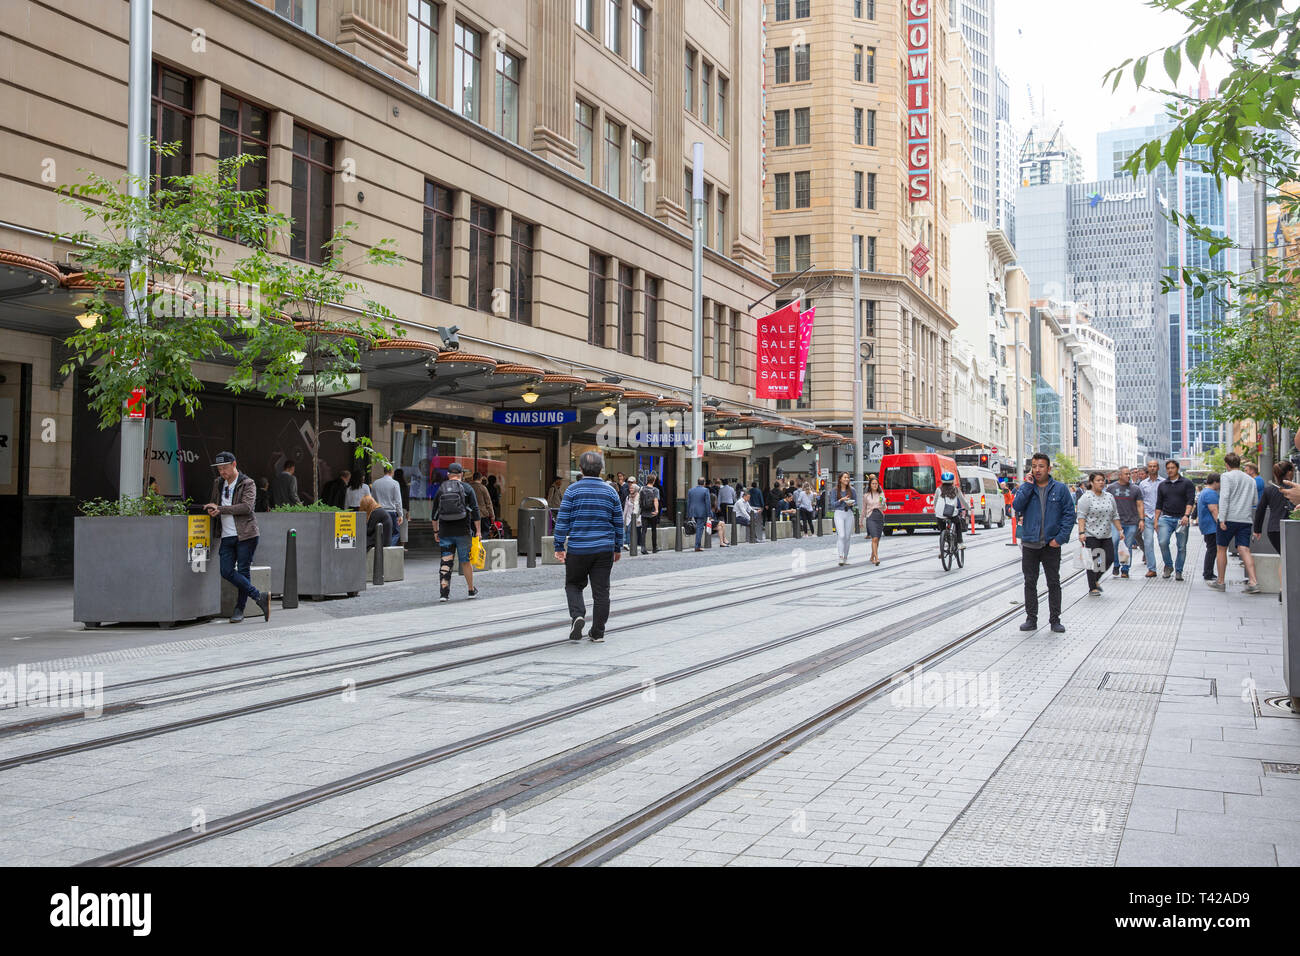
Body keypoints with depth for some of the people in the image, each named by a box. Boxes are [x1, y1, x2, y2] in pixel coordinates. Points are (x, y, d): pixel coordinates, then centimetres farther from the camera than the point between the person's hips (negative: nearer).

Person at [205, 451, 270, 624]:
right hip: (227, 536, 6)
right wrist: (211, 510, 3)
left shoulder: (248, 484, -3)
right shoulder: (218, 483, 16)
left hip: (245, 535, -6)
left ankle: (240, 609, 6)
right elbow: (212, 503, 29)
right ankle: (259, 597, -1)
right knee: (226, 571, -6)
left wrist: (220, 509, -17)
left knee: (242, 571, -3)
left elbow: (247, 507, -16)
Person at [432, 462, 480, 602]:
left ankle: (443, 593, -8)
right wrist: (477, 531, 1)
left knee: (446, 562, 1)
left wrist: (436, 531, 17)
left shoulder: (441, 489, 6)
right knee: (465, 561, 9)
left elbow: (435, 513, 9)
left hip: (445, 532, 1)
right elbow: (475, 511, -3)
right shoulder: (467, 488, 0)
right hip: (463, 532, -1)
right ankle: (471, 590, 19)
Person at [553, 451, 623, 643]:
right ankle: (598, 633, 8)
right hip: (604, 549, 2)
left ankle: (578, 615, -9)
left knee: (574, 585, 16)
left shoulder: (573, 490, -3)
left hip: (577, 549, -2)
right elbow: (618, 523, 10)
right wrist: (618, 548, 19)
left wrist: (559, 547, 1)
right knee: (601, 591, 6)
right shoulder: (610, 492, 5)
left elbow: (562, 521, -5)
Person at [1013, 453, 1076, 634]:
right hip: (1029, 544, 2)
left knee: (1054, 583, 5)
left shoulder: (1060, 489, 0)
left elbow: (1069, 514, -2)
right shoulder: (1026, 487, 5)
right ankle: (1031, 619, 16)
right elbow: (1017, 506, -12)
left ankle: (1055, 620, 13)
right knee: (1030, 583, 7)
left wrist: (1060, 537, -10)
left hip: (1051, 544, -2)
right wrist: (1028, 485, -13)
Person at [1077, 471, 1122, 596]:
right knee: (1093, 561, -3)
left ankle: (1096, 579, 24)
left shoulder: (1109, 497, 12)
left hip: (1106, 535, 6)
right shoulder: (1086, 497, -6)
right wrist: (1081, 532, -19)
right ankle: (1092, 588, 8)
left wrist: (1120, 530, 12)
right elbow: (1082, 516, -11)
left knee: (1110, 559, 1)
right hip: (1091, 535, -6)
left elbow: (1115, 516, 18)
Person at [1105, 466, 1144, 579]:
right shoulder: (1111, 488, 8)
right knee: (1113, 542, -18)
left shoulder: (1135, 489, 9)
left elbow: (1140, 505, 10)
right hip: (1116, 521, -1)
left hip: (1131, 522, 1)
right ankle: (1116, 565, 2)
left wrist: (1141, 519, 0)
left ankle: (1125, 570, 10)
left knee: (1128, 546, 1)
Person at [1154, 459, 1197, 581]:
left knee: (1182, 547, 1)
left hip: (1182, 519, -2)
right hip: (1166, 518, 2)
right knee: (1163, 542, -17)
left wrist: (1186, 515, -20)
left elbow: (1191, 501, -6)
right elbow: (1159, 504, 16)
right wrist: (1156, 520, 9)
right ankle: (1168, 566, 2)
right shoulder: (1162, 485, 14)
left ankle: (1178, 571, 11)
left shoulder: (1187, 483, 4)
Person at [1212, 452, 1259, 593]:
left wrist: (1222, 519, -15)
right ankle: (1253, 582, -18)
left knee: (1222, 549, 9)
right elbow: (1255, 502, 18)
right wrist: (1253, 520, 24)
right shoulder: (1251, 480, 17)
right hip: (1246, 519, 4)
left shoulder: (1226, 476, -2)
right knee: (1244, 550, -3)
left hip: (1229, 518, -4)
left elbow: (1224, 497, -13)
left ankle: (1221, 582, 15)